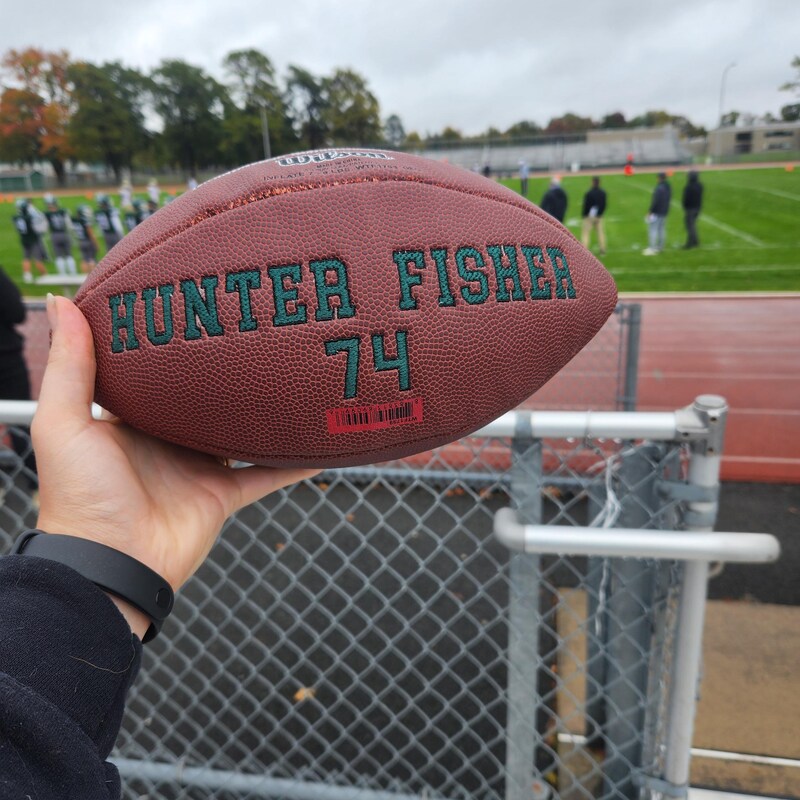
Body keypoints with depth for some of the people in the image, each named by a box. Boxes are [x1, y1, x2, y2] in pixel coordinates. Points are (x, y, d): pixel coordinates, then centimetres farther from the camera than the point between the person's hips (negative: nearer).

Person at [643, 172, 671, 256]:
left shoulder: (659, 188, -21)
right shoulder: (668, 187, 8)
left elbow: (655, 201, -22)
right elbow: (669, 199, 15)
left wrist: (650, 212, -16)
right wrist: (665, 208, 22)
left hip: (657, 212, -9)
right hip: (664, 212, 9)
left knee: (653, 230, -6)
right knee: (661, 230, 14)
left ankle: (652, 249, -9)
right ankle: (660, 248, 20)